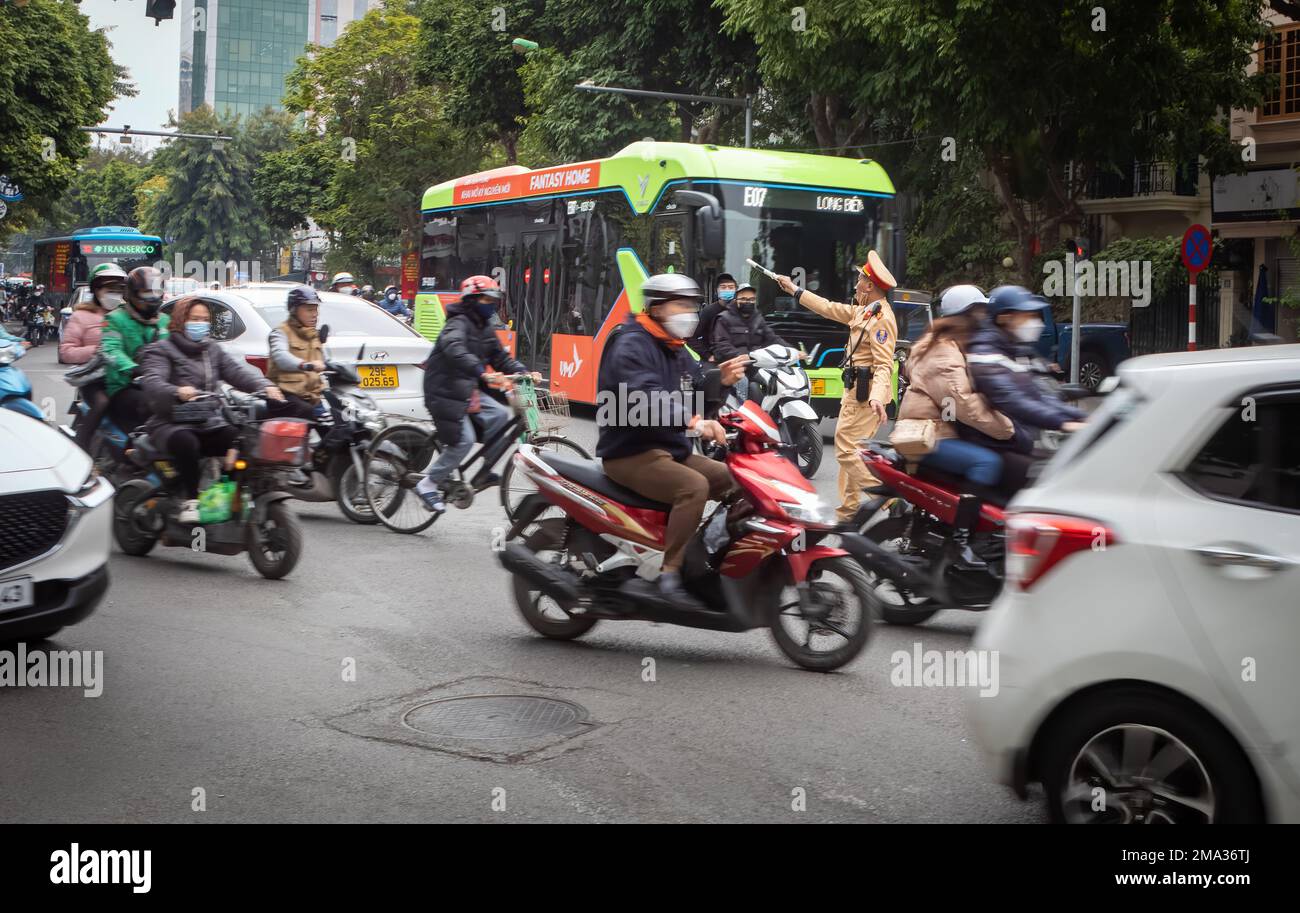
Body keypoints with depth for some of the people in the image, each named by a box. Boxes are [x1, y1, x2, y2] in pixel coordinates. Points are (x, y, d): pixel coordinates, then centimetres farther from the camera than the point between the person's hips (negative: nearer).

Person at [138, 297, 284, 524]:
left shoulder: (213, 350, 21)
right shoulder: (160, 351, 4)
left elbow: (238, 370, 4)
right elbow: (152, 382, -16)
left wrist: (265, 386, -18)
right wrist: (177, 391, -39)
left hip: (210, 425, 5)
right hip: (170, 424, -5)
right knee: (185, 442, -38)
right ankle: (190, 500, -26)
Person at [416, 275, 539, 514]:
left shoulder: (485, 329, 15)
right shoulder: (459, 323, -15)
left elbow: (501, 357, 13)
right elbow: (455, 350, -36)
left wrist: (525, 373, -6)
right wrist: (484, 373, -49)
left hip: (469, 390, 8)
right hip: (444, 391, -8)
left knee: (499, 414, -12)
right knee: (463, 440, -17)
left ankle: (484, 472, -2)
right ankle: (428, 485, -3)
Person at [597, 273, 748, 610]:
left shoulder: (677, 351, 19)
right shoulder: (631, 345, -12)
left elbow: (695, 399, 19)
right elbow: (646, 398, -30)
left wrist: (720, 380, -1)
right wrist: (695, 422, -41)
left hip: (673, 451, 10)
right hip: (631, 453, -10)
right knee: (694, 486, -32)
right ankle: (670, 575, -31)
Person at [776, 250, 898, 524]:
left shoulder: (881, 318, -17)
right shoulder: (865, 312, 13)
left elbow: (884, 364, -25)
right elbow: (831, 309, 23)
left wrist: (876, 397, -39)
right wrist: (794, 290, 28)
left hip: (864, 393, -10)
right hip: (856, 390, 10)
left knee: (847, 450, -12)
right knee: (850, 449, 13)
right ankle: (849, 509, 18)